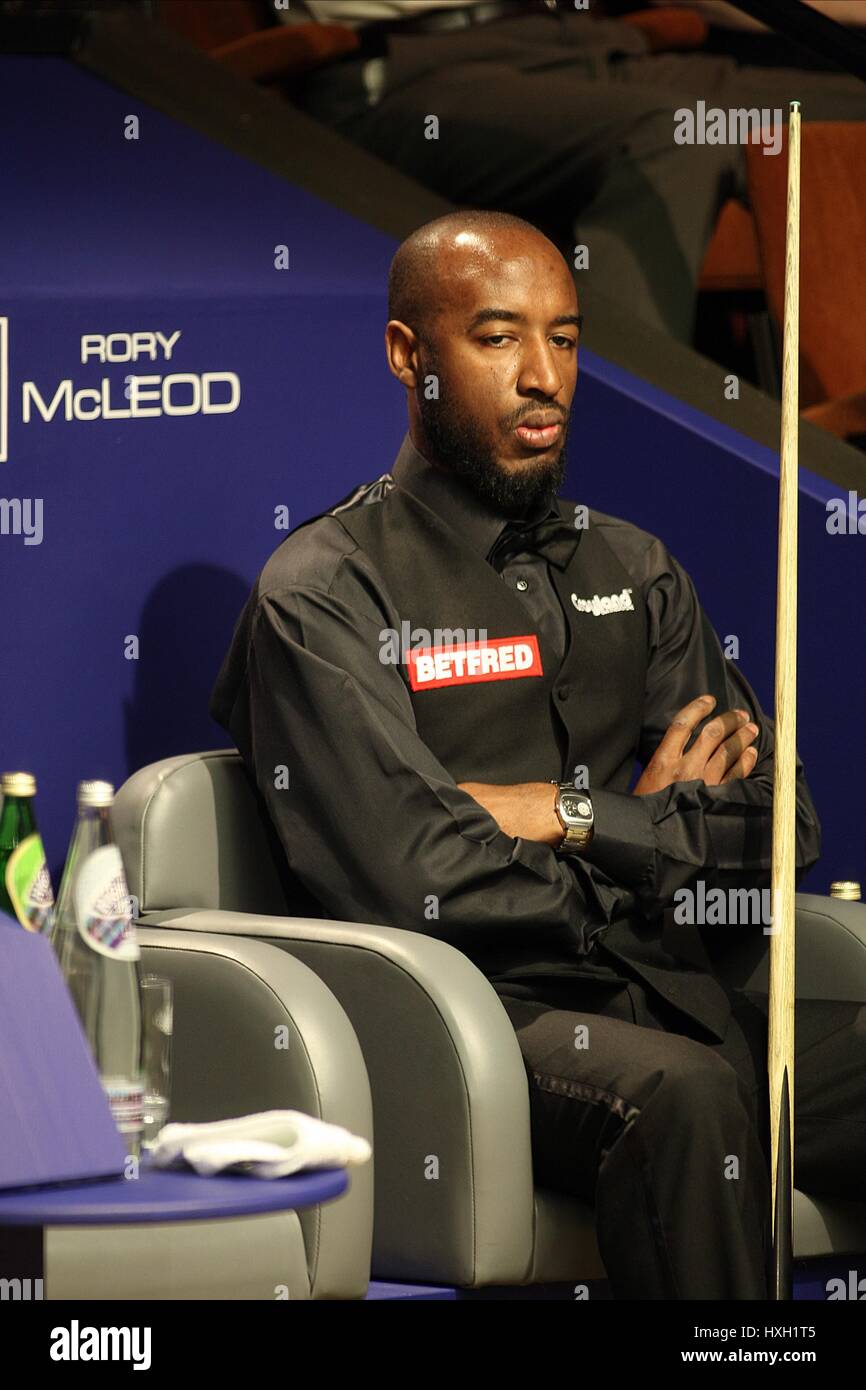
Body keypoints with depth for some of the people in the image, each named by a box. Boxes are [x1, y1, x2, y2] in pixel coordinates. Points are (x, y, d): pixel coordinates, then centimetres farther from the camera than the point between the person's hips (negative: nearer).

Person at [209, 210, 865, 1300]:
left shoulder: (631, 571, 21)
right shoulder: (323, 592, 1)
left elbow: (775, 832, 12)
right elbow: (420, 884, -12)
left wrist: (564, 813, -2)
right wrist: (654, 833, 3)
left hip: (674, 1002, 6)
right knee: (681, 1091, -38)